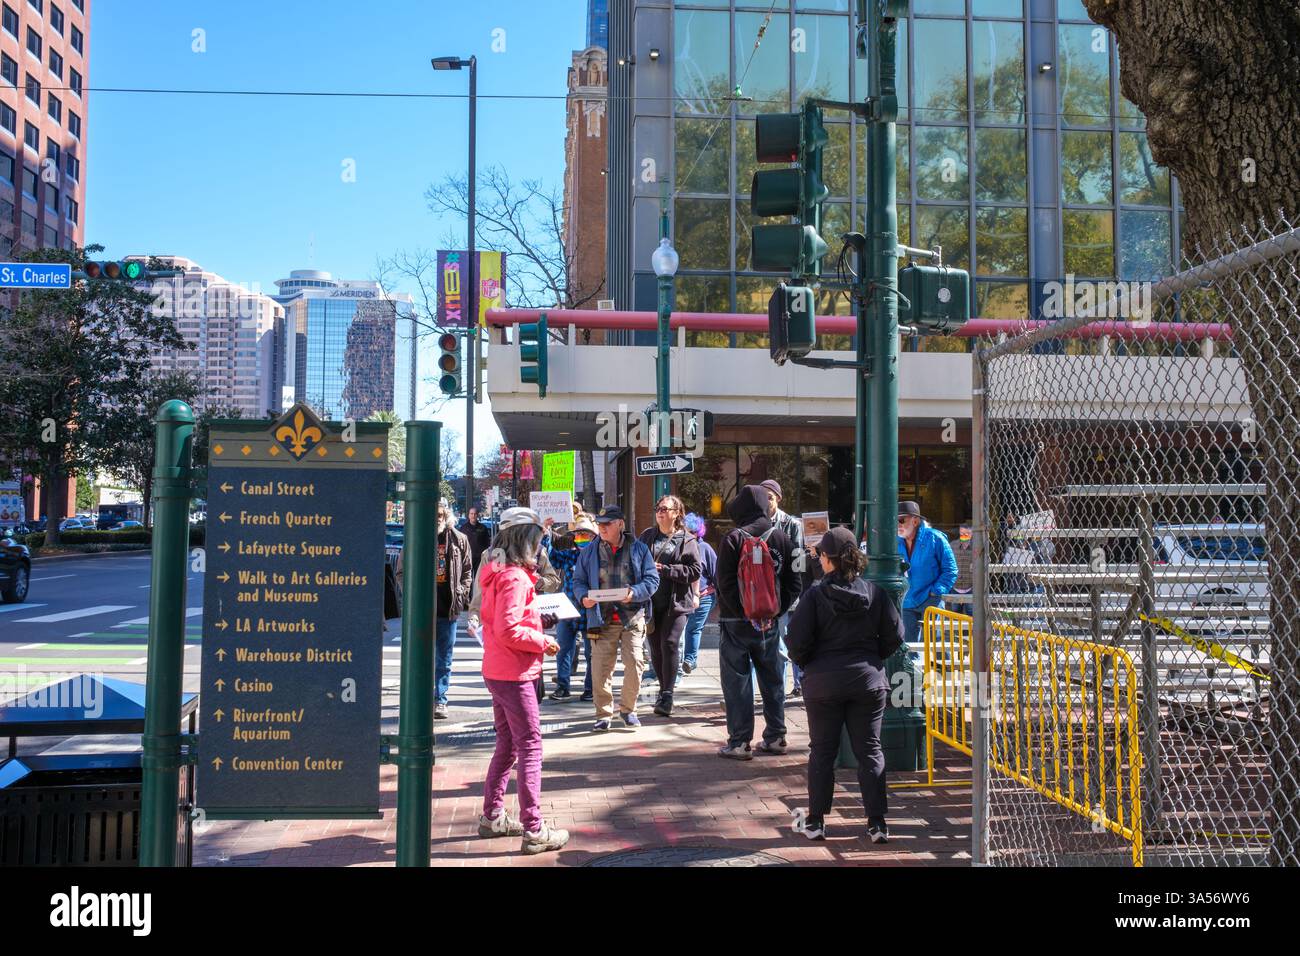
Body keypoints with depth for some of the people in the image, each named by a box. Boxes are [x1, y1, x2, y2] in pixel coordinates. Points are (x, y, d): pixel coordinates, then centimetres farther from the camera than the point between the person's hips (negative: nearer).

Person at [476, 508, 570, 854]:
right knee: (530, 747, -4)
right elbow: (508, 630, -25)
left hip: (497, 671, 10)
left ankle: (492, 816, 27)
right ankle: (534, 830, -1)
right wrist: (544, 641, -13)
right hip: (514, 673, -10)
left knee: (508, 744, 18)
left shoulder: (498, 573, 12)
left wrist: (536, 624, 11)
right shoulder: (515, 577, -19)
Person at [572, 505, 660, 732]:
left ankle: (628, 709, 15)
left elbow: (652, 579, 3)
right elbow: (578, 581, 13)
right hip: (602, 619, 1)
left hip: (632, 618, -1)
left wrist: (634, 593, -15)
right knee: (600, 668, -1)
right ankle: (604, 714, 15)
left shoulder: (638, 549, 6)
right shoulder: (589, 552, 10)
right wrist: (584, 596, -9)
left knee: (634, 664, -6)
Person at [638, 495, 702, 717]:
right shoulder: (647, 536, 12)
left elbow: (694, 571, -6)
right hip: (651, 601, 4)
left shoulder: (687, 540, 1)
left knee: (670, 644, -13)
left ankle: (667, 696, -8)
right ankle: (663, 690, 23)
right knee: (655, 648, 9)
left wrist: (665, 570, -13)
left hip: (676, 602, -4)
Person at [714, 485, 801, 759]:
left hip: (736, 623, -4)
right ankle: (775, 737, 21)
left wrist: (744, 613, -10)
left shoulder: (734, 538, -10)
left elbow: (725, 583, -15)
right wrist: (774, 612, 4)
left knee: (736, 680, 2)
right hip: (769, 623, 5)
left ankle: (739, 742, 3)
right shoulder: (782, 538, 5)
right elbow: (793, 583, 5)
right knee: (772, 680, 14)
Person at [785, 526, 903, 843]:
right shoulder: (875, 593, -3)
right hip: (869, 680, 2)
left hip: (823, 683, -2)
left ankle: (815, 821, 16)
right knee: (869, 750, 10)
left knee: (822, 751, 9)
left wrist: (808, 664, 6)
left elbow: (796, 640, -13)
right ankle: (877, 823, 10)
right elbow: (894, 636, 0)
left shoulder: (816, 595, -11)